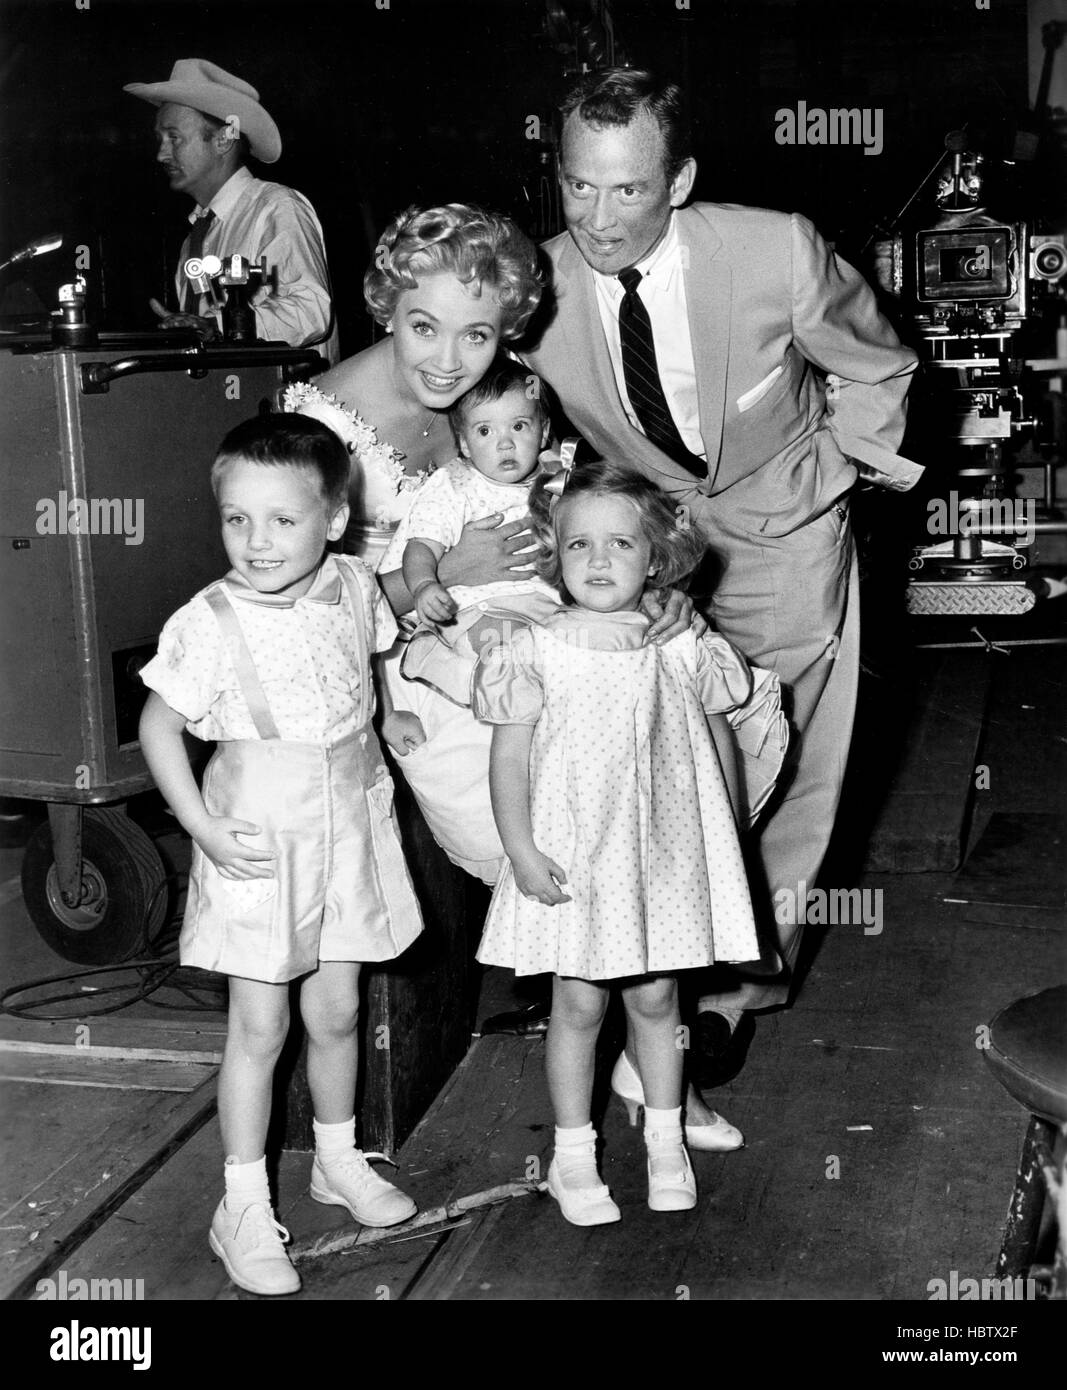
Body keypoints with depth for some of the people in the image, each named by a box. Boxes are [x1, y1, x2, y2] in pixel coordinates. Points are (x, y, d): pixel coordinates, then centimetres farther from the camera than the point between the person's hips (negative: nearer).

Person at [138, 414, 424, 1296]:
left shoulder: (353, 587, -4)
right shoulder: (209, 625, -19)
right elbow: (159, 728, -11)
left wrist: (382, 720, 9)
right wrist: (204, 829, -18)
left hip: (350, 826, 4)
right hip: (259, 843, -4)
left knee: (336, 1011, 16)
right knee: (260, 1025, 3)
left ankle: (340, 1162, 37)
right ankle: (245, 1208, 18)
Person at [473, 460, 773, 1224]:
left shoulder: (683, 650, -2)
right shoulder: (538, 653, -9)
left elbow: (715, 745, 9)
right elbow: (510, 759, -7)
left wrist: (724, 838, 8)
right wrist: (521, 852, -13)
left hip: (662, 853, 2)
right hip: (571, 859, -2)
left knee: (656, 997, 14)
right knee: (579, 1004, 7)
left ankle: (666, 1138, 32)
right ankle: (574, 1152, 23)